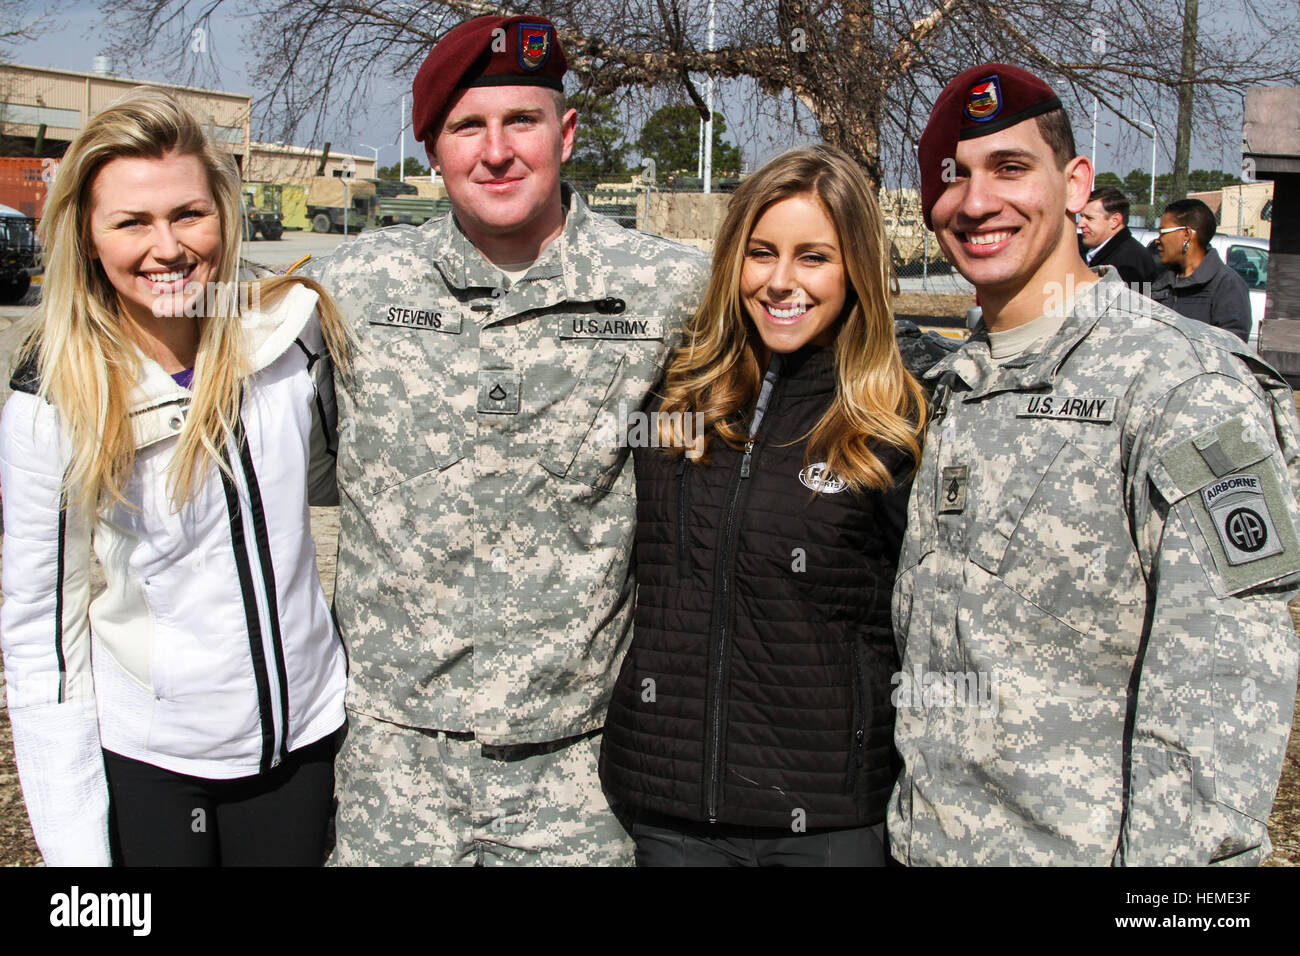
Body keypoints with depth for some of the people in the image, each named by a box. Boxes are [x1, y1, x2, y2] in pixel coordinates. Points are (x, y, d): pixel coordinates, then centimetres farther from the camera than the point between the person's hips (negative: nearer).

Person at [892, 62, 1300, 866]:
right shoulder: (952, 388, 9)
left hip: (1084, 844, -6)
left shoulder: (1188, 384, -14)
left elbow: (1224, 698, -18)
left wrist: (1174, 851, -23)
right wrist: (915, 822, 12)